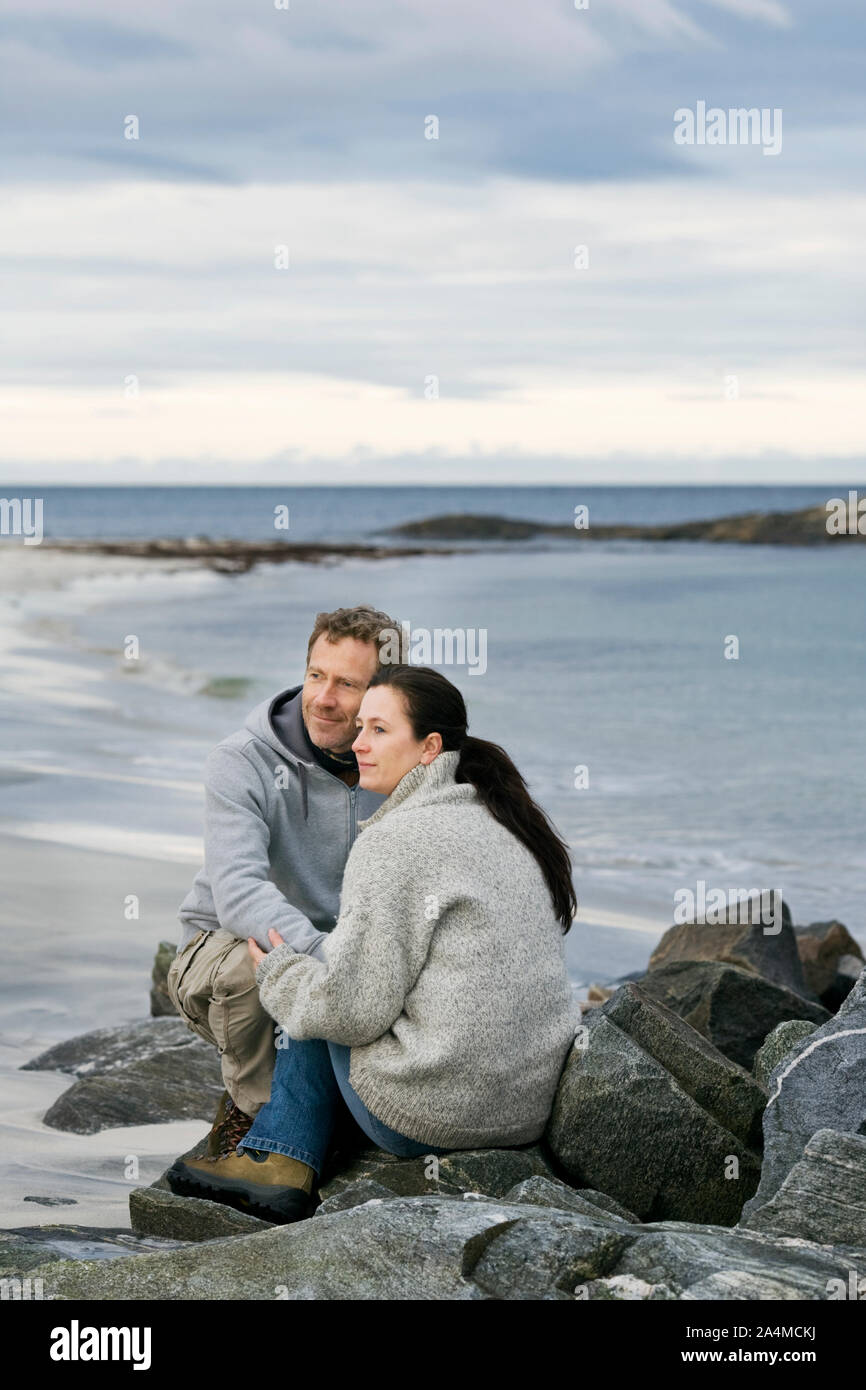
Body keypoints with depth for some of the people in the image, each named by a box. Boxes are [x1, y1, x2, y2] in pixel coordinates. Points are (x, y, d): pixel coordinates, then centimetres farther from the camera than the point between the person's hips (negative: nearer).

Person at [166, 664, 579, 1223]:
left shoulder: (395, 842, -14)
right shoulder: (509, 824, 11)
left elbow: (353, 1006, -15)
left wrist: (281, 973, 5)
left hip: (430, 1114, -8)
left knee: (320, 1006, 16)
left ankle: (278, 1161, 23)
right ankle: (277, 1162, 30)